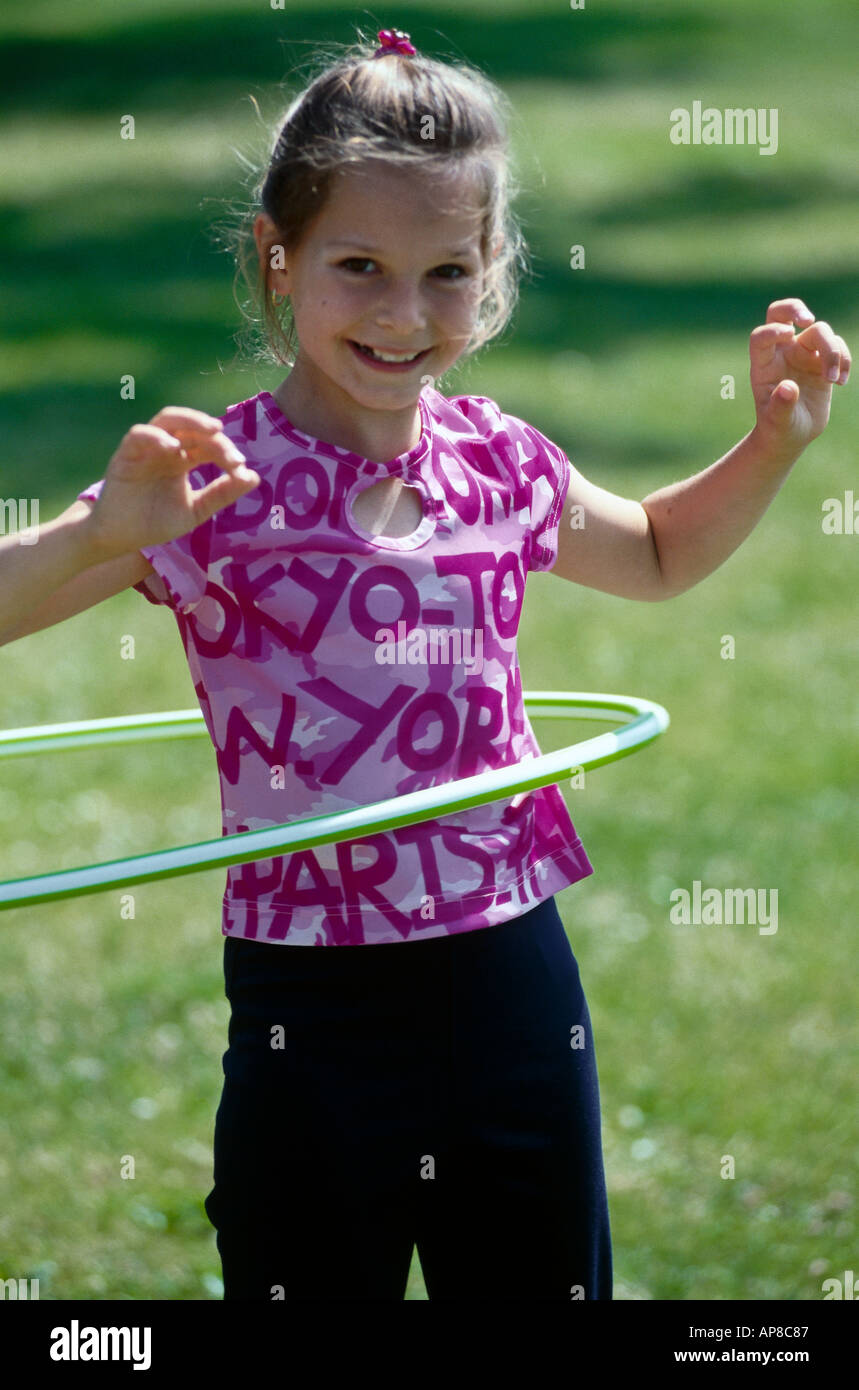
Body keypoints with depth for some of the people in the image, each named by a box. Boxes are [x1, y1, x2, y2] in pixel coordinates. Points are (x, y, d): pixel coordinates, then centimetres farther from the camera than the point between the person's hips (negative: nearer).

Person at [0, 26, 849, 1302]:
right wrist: (106, 533, -39)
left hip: (517, 975, 5)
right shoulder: (223, 483, -11)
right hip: (318, 1014, -4)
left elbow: (657, 555, 27)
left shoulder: (498, 465, 4)